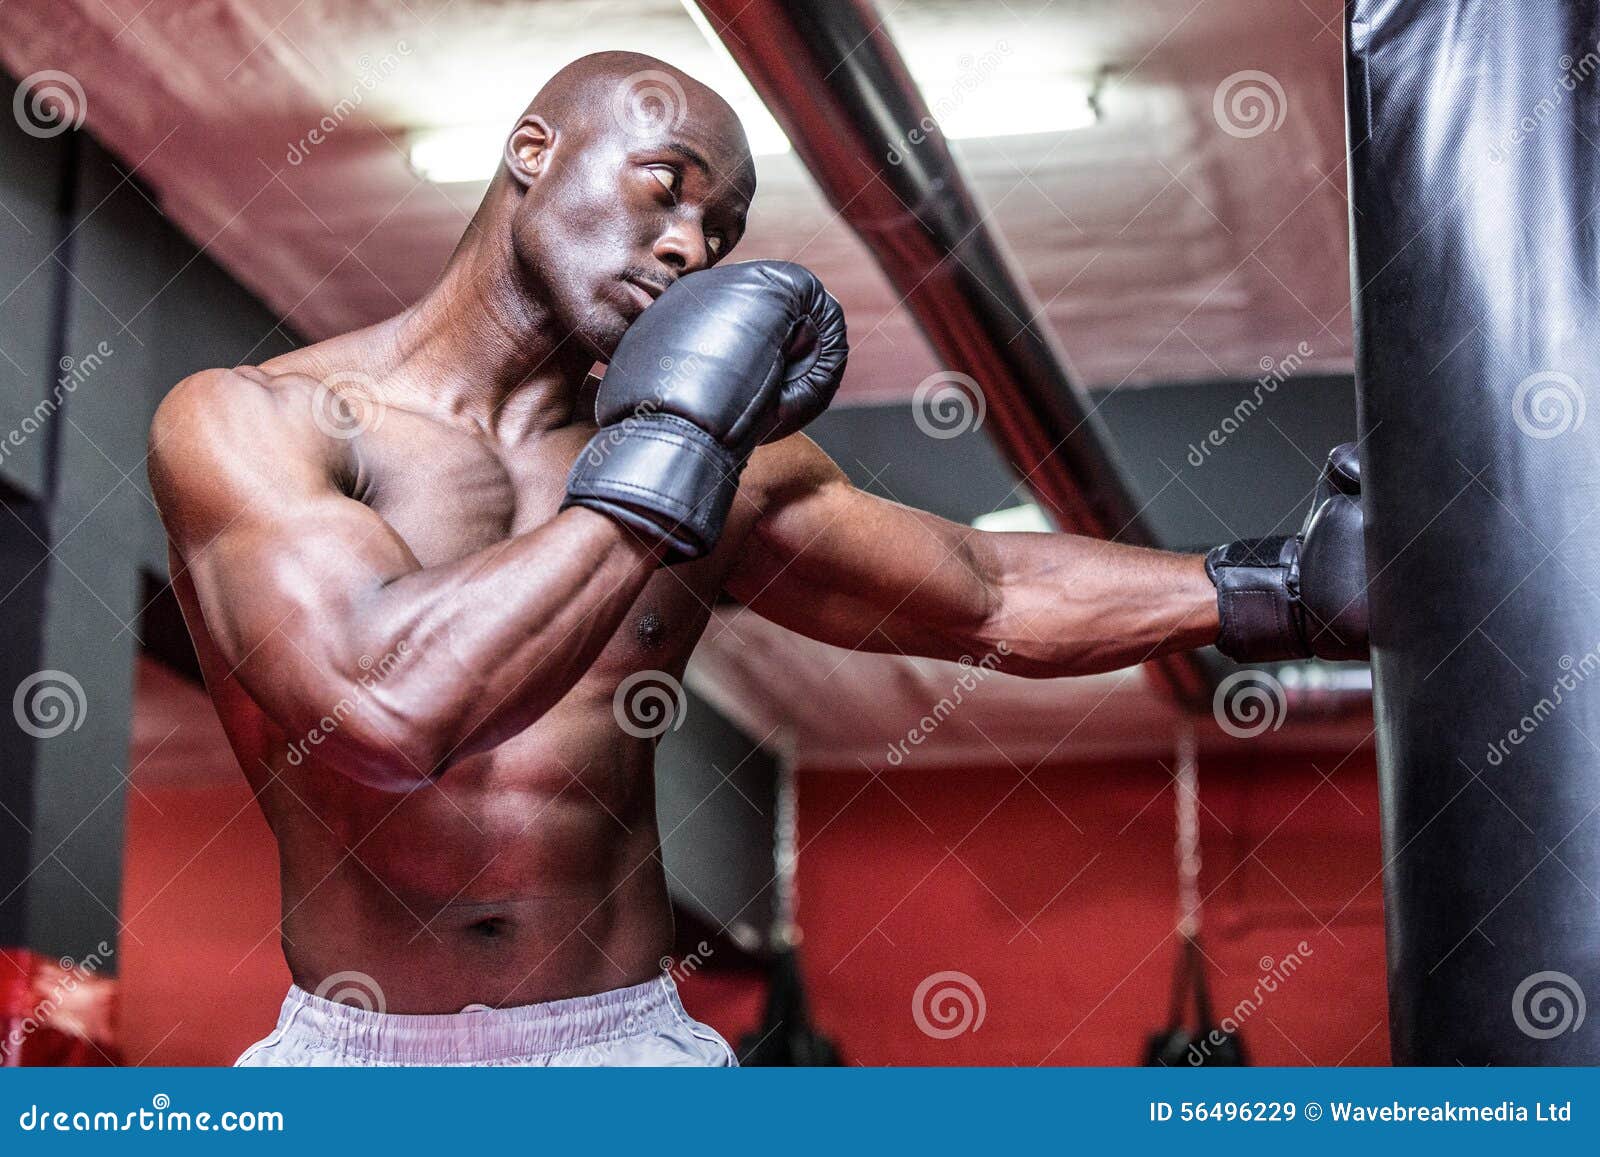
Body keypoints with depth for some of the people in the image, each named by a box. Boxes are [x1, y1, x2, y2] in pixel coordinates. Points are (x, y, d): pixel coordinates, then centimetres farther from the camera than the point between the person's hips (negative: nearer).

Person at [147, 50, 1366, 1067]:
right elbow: (387, 705, -24)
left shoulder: (724, 468, 7)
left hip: (631, 1038, 3)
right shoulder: (251, 423, -7)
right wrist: (661, 465, -19)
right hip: (352, 1054, -3)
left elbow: (992, 594, 17)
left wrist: (1278, 586, 9)